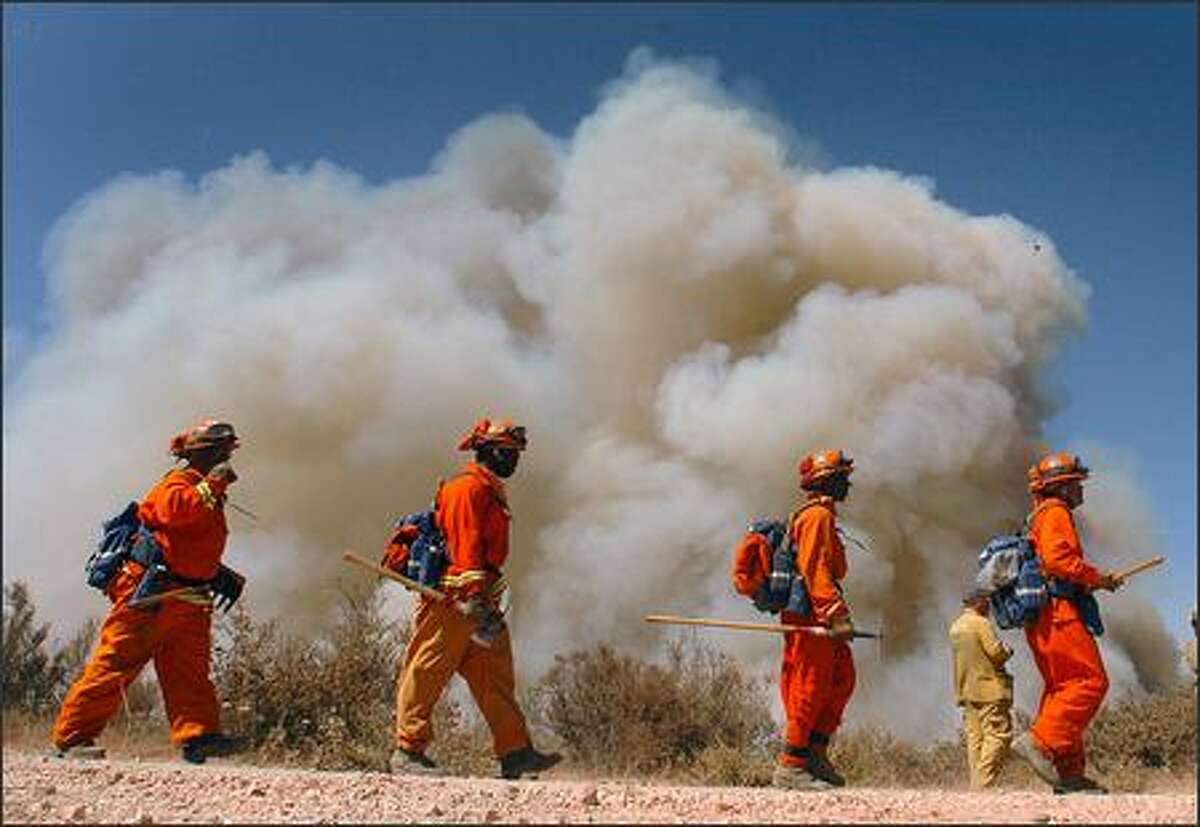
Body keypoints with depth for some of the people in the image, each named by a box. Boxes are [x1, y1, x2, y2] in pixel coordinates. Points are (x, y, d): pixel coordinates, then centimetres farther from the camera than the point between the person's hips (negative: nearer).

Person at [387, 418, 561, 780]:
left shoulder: (492, 492, 21)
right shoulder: (469, 488, -10)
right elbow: (466, 548, -20)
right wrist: (475, 600, -27)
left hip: (479, 602, 10)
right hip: (452, 601, -10)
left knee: (497, 679, 7)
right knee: (426, 676, -2)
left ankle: (516, 753, 9)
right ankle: (407, 751, 3)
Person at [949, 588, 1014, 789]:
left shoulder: (955, 626, 15)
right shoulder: (980, 623, -10)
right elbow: (996, 651, -14)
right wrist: (1007, 651, 5)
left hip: (966, 689, 8)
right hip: (989, 689, -8)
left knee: (975, 737, 9)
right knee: (998, 734, -6)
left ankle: (976, 783, 7)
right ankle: (983, 783, -12)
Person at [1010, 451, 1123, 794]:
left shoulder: (1039, 519, 28)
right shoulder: (1055, 512, -3)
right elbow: (1058, 559, -18)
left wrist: (1093, 580, 20)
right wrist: (1098, 577, -9)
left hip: (1041, 621, 11)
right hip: (1058, 612, -11)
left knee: (1062, 690, 9)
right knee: (1090, 681, -14)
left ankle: (1069, 772, 8)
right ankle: (1040, 741, -23)